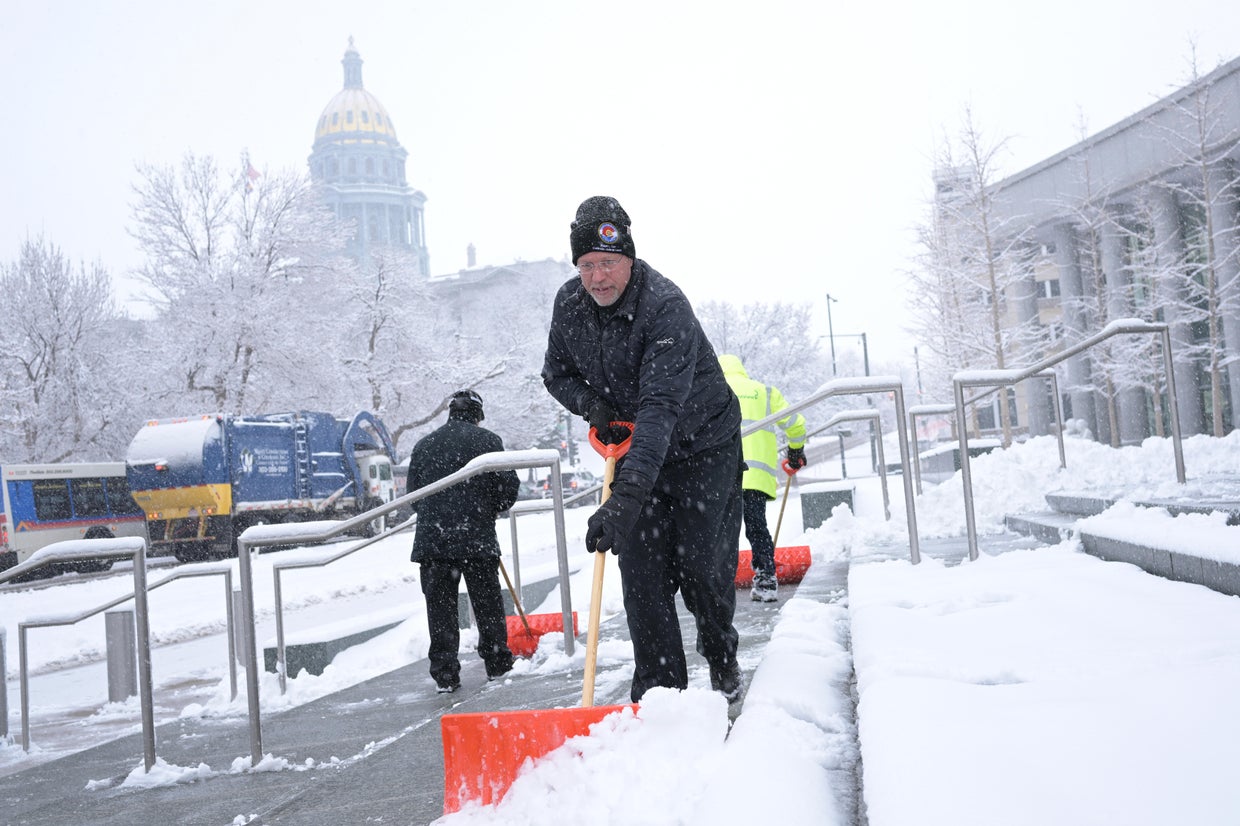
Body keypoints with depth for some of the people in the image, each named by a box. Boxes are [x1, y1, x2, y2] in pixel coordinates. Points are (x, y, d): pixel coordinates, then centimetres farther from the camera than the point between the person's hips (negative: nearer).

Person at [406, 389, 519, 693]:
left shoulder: (423, 445, 9)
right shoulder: (487, 440, -1)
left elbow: (413, 495, 12)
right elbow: (509, 486, -4)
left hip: (431, 539, 2)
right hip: (477, 539, -2)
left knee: (440, 606, 5)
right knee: (488, 602, 11)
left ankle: (444, 673, 4)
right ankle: (497, 663, 21)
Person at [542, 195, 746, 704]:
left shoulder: (665, 305, -30)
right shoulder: (569, 304, -9)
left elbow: (662, 407, -40)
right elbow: (557, 374, 8)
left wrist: (626, 495, -51)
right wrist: (590, 403, -16)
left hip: (703, 447, -5)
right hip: (636, 451, 5)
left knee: (702, 567, -2)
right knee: (641, 571, -5)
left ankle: (721, 658, 27)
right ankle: (658, 690, 3)